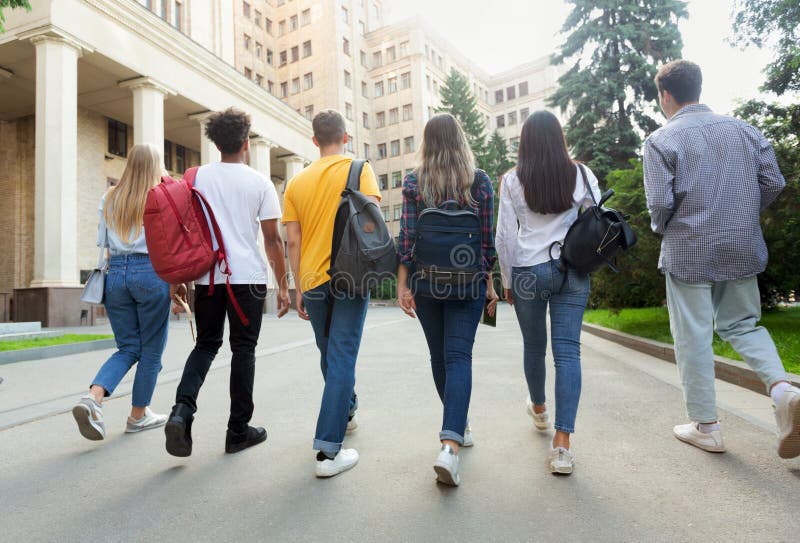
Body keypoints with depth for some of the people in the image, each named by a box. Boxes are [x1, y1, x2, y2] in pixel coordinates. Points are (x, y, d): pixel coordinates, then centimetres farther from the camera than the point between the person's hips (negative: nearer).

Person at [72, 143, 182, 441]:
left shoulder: (109, 198, 12)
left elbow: (102, 243, 10)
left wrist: (114, 270, 17)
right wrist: (177, 281, -5)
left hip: (115, 273, 5)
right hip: (151, 273, -4)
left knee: (127, 348, 14)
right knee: (151, 349, 9)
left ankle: (92, 397, -9)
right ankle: (139, 415, 19)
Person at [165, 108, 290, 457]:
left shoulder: (198, 177, 6)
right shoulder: (260, 183, -1)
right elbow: (272, 239, -3)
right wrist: (283, 285, 3)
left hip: (207, 275, 3)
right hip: (248, 276, -2)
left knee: (206, 345, 16)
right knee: (243, 350, 7)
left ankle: (182, 410, -4)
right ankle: (238, 431, 14)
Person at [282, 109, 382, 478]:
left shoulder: (297, 182, 8)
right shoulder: (358, 168, 0)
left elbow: (293, 241, 6)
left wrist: (299, 288, 11)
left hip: (313, 280, 4)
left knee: (330, 354, 20)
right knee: (342, 357, -3)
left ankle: (345, 413, 42)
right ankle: (329, 450, -5)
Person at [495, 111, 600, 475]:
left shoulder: (513, 180, -2)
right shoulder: (581, 175, 1)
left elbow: (505, 236, -1)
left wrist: (507, 281, 8)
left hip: (529, 272, 0)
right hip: (572, 271, 1)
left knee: (533, 346, 17)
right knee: (567, 351, 0)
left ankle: (539, 409, 43)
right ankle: (562, 444, -3)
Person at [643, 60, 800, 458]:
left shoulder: (661, 140, -9)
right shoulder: (743, 129, 6)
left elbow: (660, 202, -15)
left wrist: (661, 228, 6)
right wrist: (741, 217, 19)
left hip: (688, 253, -5)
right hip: (743, 250, 5)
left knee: (693, 337, 5)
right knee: (742, 324, 20)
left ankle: (706, 426, 14)